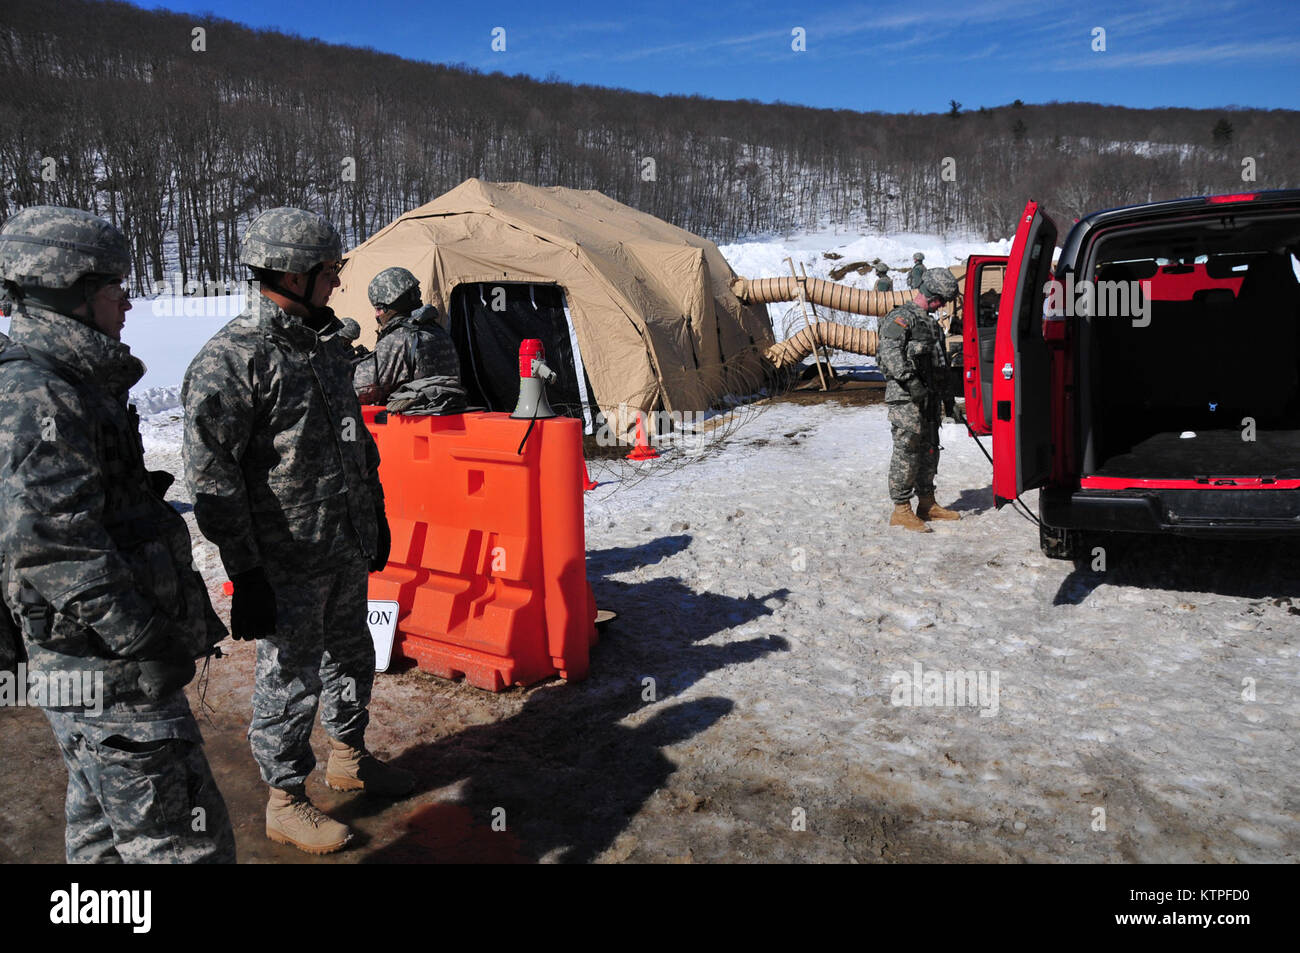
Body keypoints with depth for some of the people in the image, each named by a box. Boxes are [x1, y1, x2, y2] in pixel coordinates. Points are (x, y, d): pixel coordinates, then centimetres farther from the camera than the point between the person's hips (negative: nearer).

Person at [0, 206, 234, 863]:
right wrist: (148, 644, -23)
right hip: (109, 673, -11)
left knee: (103, 823, 24)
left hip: (84, 660, 11)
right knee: (182, 840, -3)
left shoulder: (72, 384, 14)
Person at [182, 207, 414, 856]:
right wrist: (246, 573, -19)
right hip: (289, 564, -8)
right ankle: (286, 802, 26)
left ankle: (348, 758, 43)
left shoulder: (327, 343, 8)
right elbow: (212, 477, -19)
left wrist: (375, 517, 20)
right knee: (290, 680, 6)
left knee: (351, 656, 21)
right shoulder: (232, 360, -18)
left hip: (349, 549, 8)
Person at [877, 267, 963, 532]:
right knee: (907, 450, -9)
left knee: (929, 449, 13)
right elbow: (891, 354, -20)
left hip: (929, 397, 9)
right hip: (906, 398, -9)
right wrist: (912, 383, -25)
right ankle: (901, 510, -5)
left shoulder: (930, 322, 21)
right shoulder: (901, 318, -8)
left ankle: (927, 503, 24)